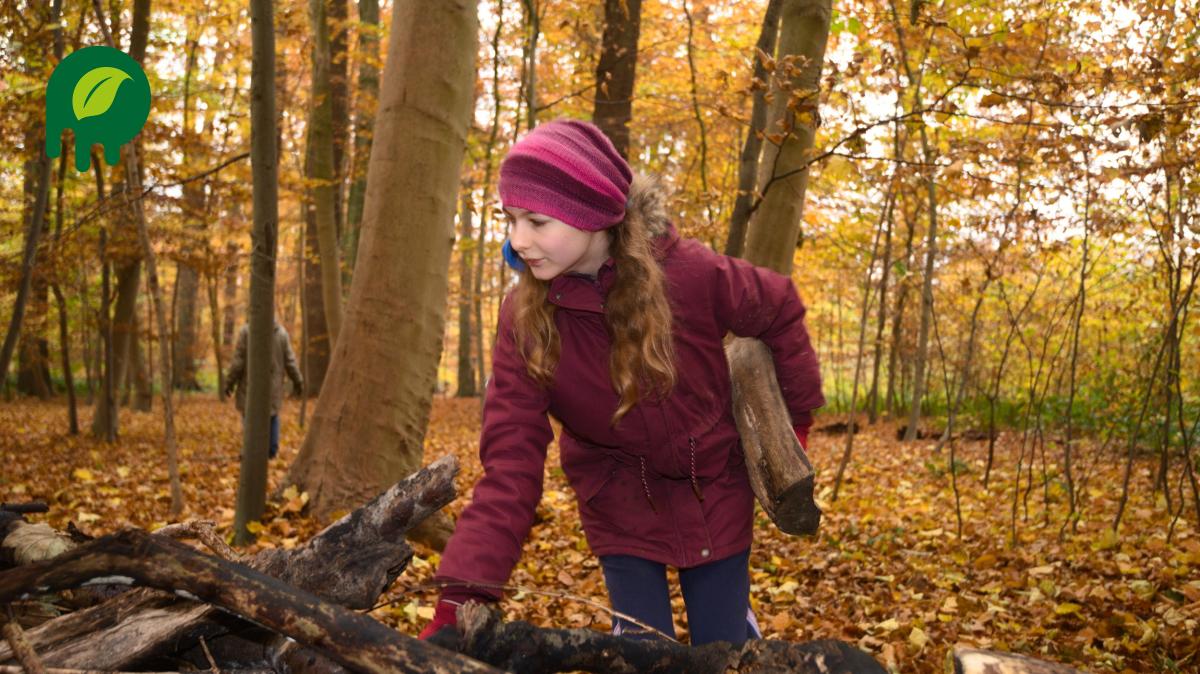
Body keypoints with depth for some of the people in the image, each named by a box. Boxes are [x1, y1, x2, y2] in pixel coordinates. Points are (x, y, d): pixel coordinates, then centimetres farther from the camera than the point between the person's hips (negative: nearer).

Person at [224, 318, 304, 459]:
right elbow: (290, 361, 3)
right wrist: (298, 381, 16)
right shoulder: (281, 332, -2)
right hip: (273, 385, 3)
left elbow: (238, 360, -9)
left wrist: (230, 382, 1)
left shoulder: (246, 331, -11)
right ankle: (272, 450, 12)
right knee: (272, 415, 14)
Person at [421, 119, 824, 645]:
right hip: (621, 504, 1)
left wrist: (796, 415, 2)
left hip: (714, 489, 0)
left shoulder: (689, 273, -24)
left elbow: (780, 311, -4)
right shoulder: (524, 318, -20)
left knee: (722, 650, 11)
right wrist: (460, 598, -32)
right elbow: (511, 464, -23)